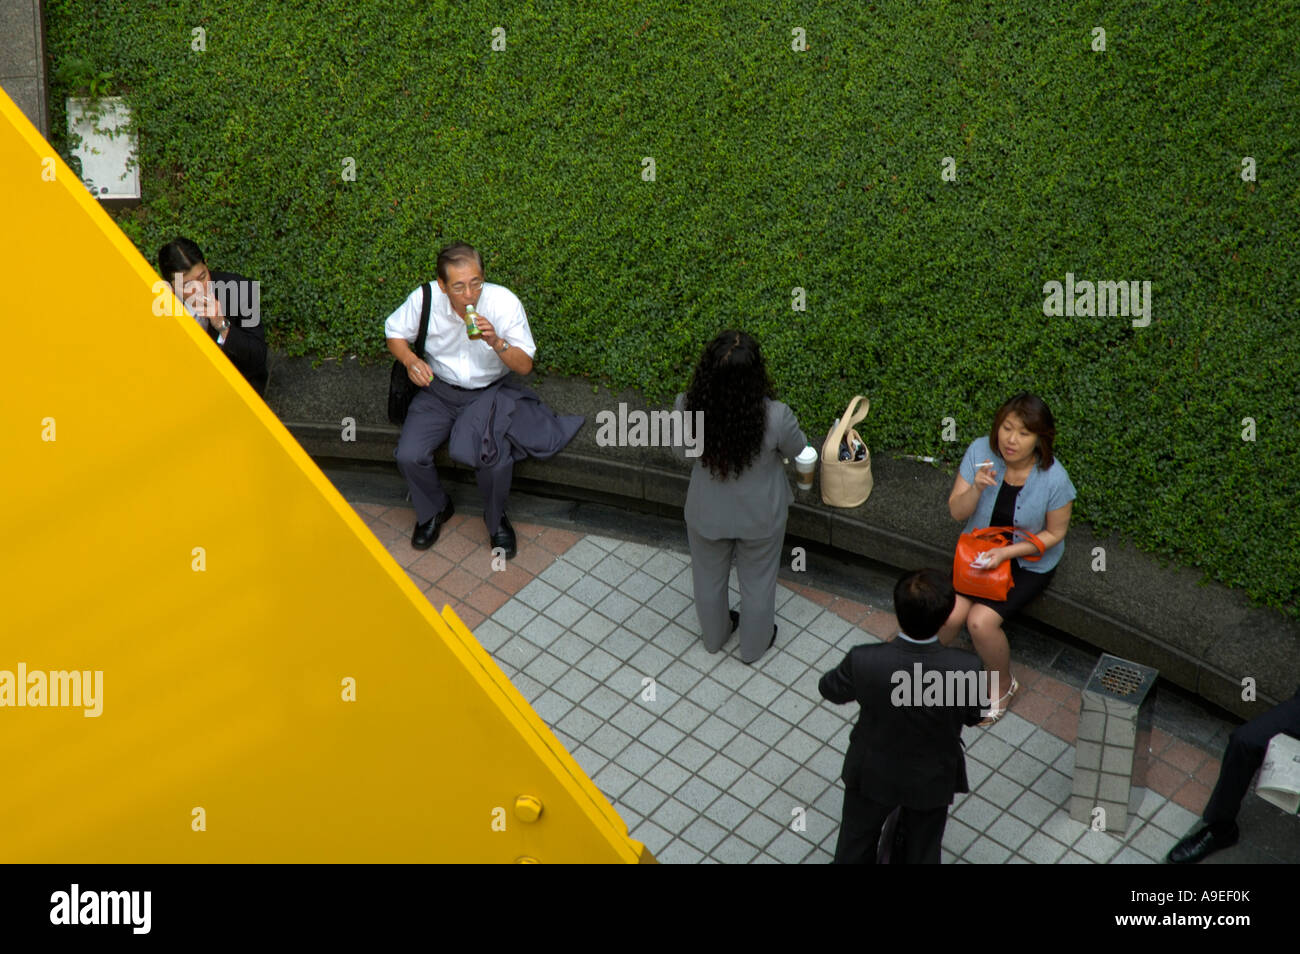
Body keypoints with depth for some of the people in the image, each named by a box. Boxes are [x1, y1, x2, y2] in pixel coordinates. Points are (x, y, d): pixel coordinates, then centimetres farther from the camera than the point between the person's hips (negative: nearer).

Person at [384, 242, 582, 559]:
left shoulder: (505, 303, -19)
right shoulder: (425, 298, -16)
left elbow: (524, 366, -13)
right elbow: (395, 333, 5)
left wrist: (497, 343, -32)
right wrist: (410, 360, -16)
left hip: (488, 393, -2)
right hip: (438, 391, 2)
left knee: (495, 459, -26)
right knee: (409, 456, -19)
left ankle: (496, 518, 8)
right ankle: (434, 510, 16)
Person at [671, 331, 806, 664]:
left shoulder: (687, 408, -31)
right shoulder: (776, 417, -36)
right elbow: (795, 449, -11)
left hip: (706, 514, 1)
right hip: (760, 517, -1)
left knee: (709, 577, 31)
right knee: (757, 582, 28)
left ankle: (714, 636, 57)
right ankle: (755, 646, 53)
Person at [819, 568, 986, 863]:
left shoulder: (864, 661, -35)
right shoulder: (967, 668, -35)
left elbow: (830, 690, -10)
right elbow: (973, 716, -12)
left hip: (872, 774, 0)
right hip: (931, 781, 0)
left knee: (855, 850, 28)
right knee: (921, 853, 29)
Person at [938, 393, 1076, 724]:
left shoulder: (1054, 479, -25)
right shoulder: (980, 452, -17)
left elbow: (1054, 533, -12)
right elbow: (956, 511, -11)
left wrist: (1007, 553, -22)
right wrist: (976, 489, -32)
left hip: (1028, 561, -3)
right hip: (979, 549, 3)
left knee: (981, 621, -20)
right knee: (950, 614, -16)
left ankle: (1004, 686, 8)